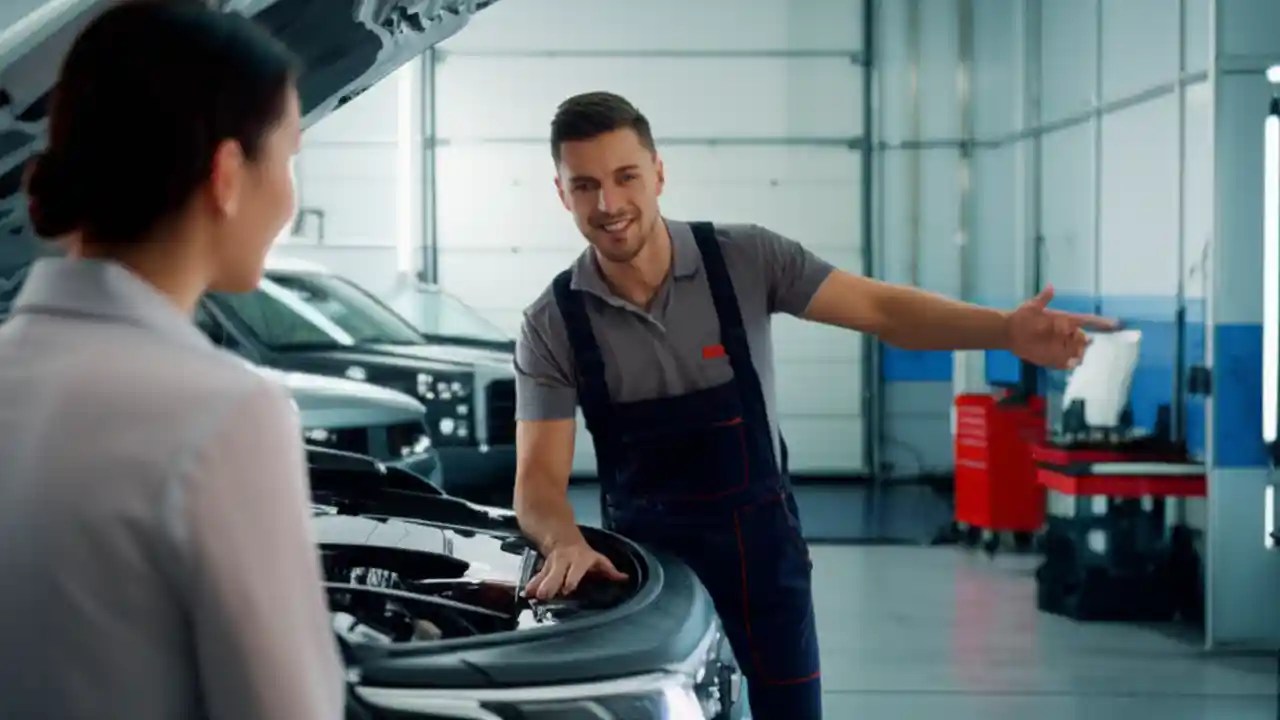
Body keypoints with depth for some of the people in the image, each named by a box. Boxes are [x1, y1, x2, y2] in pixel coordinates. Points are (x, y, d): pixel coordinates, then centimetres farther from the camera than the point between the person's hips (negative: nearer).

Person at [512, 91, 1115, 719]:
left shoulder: (745, 259, -11)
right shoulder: (551, 327, -10)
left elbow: (881, 309, -11)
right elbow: (539, 476, -13)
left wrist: (1007, 330, -27)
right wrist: (564, 544, -37)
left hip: (762, 545, 0)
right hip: (643, 559, 0)